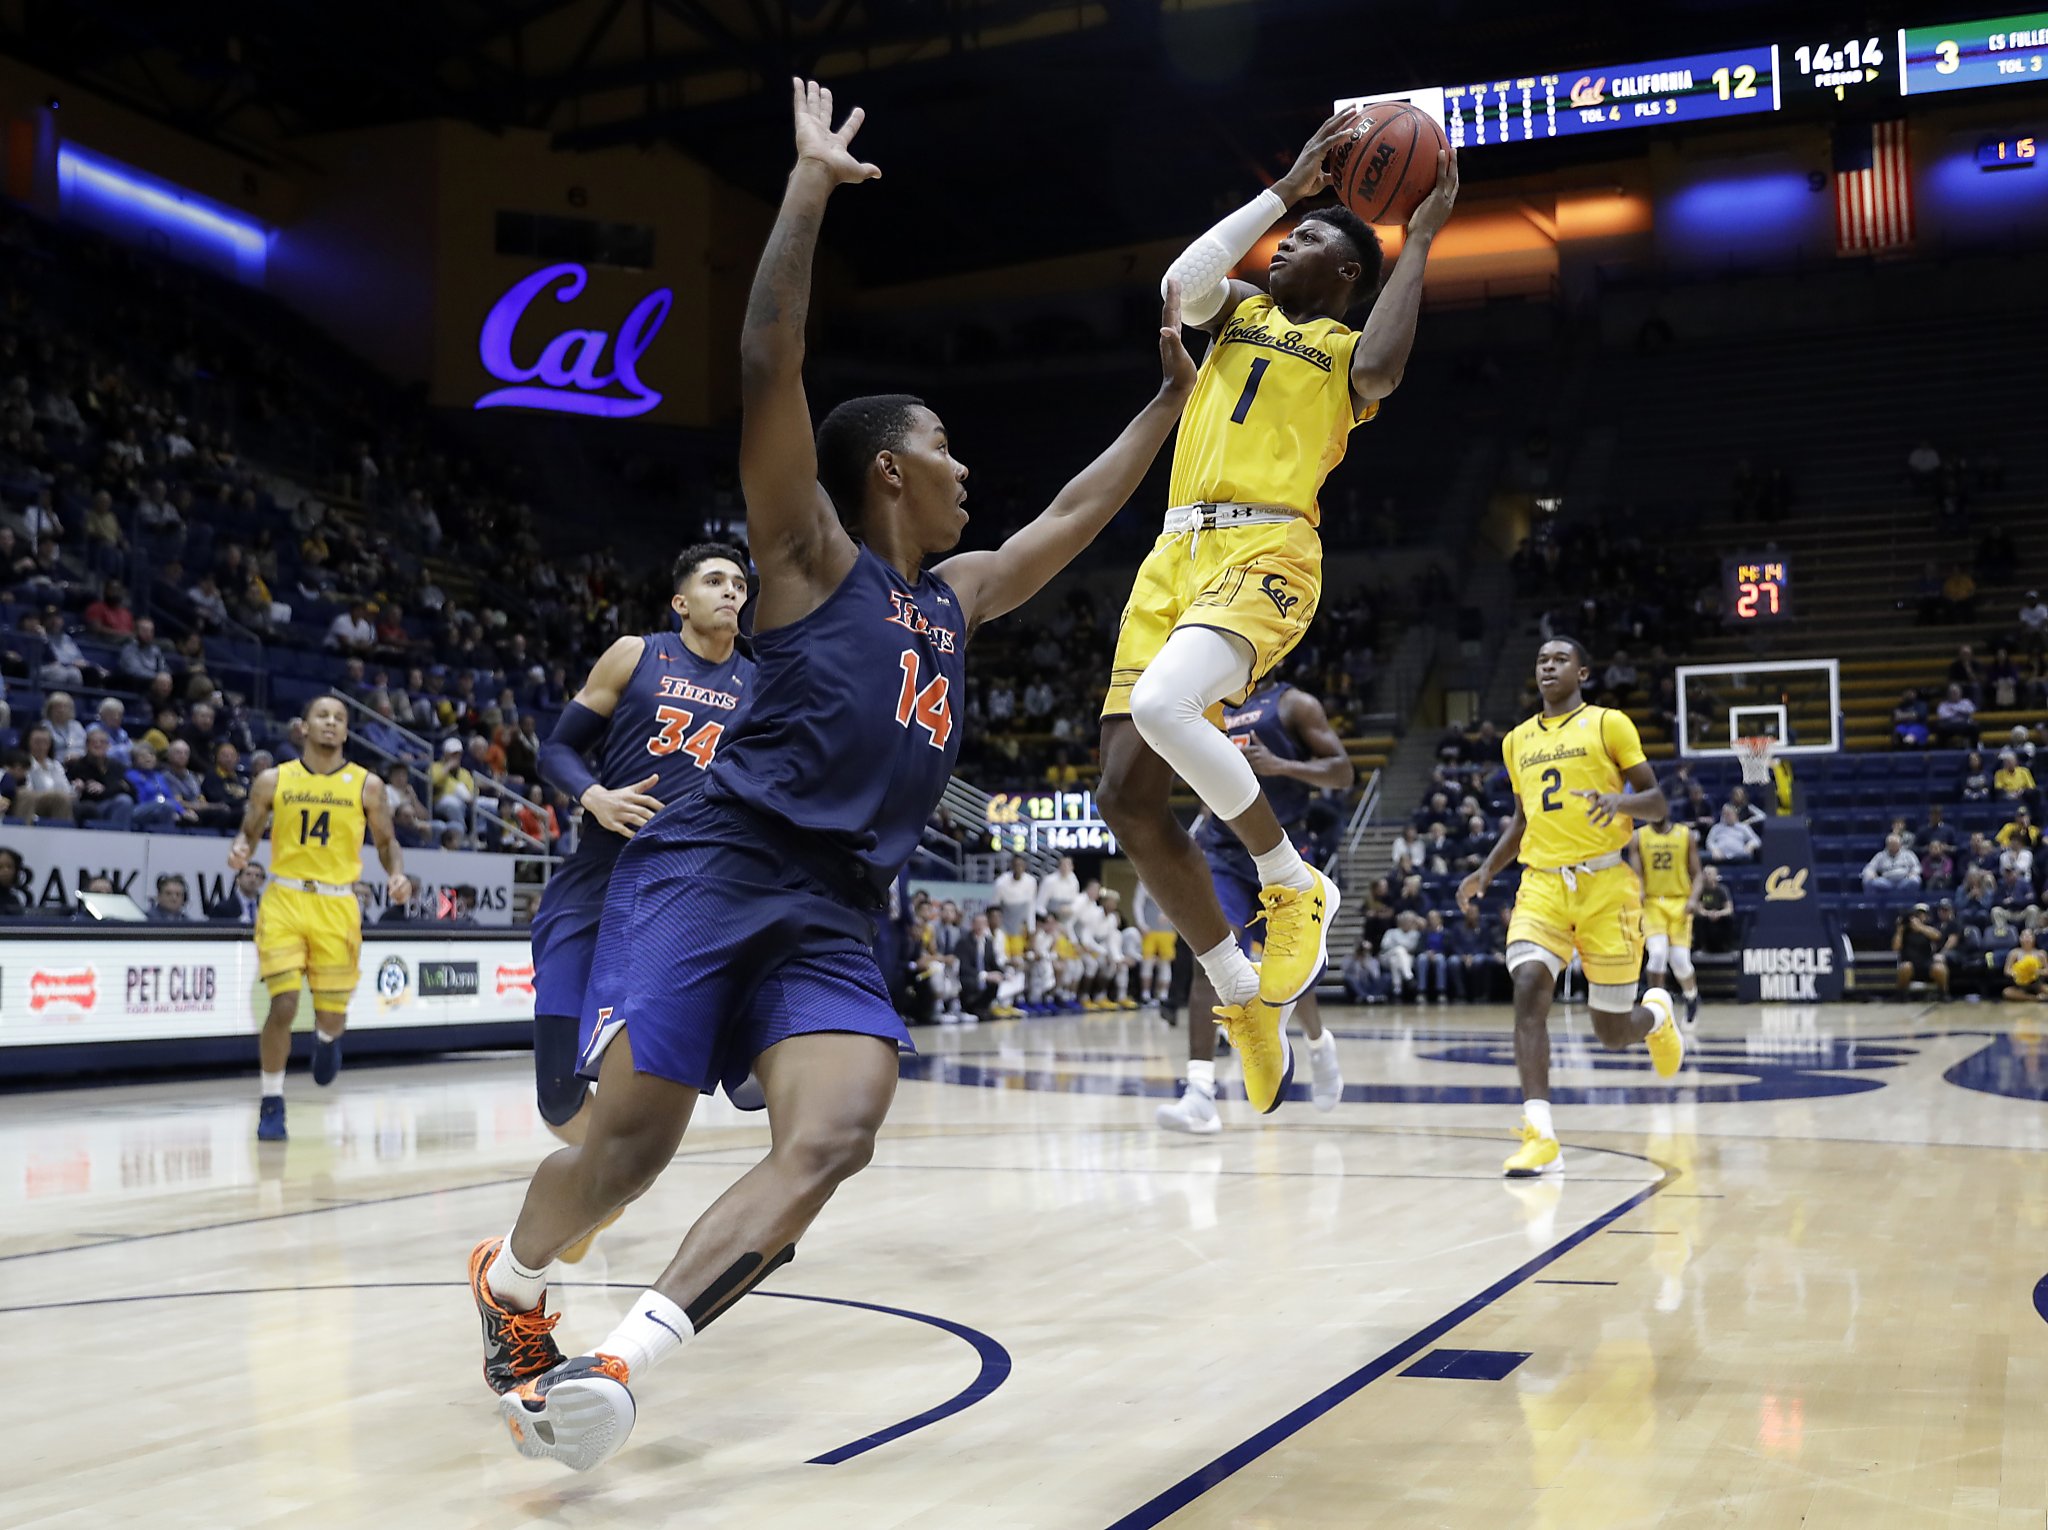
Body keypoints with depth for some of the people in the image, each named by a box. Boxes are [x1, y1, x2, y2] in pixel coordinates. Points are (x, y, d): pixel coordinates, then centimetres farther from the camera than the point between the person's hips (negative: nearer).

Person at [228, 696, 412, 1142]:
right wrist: (240, 851, -12)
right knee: (284, 1005, -12)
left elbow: (386, 840, 10)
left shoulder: (367, 785, 3)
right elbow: (249, 832, 11)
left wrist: (397, 873, -11)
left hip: (337, 905, 1)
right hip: (284, 899, -1)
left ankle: (327, 1039, 46)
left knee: (331, 1012, 6)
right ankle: (271, 1103, 4)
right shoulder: (273, 781, 3)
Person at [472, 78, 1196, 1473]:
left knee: (836, 1135, -20)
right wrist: (812, 182, -6)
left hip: (839, 915, 6)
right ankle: (510, 1282, 19)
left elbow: (1077, 514, 36)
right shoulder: (810, 554, 5)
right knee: (634, 1133, -13)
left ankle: (616, 1364, -21)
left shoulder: (958, 597, 25)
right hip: (714, 868, -6)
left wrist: (1172, 397, 37)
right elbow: (769, 368, -6)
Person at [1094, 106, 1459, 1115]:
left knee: (1162, 703, -35)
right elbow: (1184, 279, 4)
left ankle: (1298, 887, -11)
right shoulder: (1239, 311, 26)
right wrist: (1288, 185, 12)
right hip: (1175, 552, 6)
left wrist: (1419, 240, 0)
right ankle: (1245, 1005, 11)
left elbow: (1376, 369, -12)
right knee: (1127, 796, -3)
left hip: (1265, 552, -6)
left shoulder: (1352, 345, 13)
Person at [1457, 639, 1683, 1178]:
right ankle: (1541, 1138, -25)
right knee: (1528, 987, -23)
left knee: (1612, 1032, 2)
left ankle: (1657, 1014, 41)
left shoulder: (1609, 723, 2)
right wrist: (1486, 872, 15)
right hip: (1542, 883, 3)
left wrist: (1622, 799, -21)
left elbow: (1658, 803, 1)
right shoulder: (1517, 741, 16)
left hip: (1604, 881, -3)